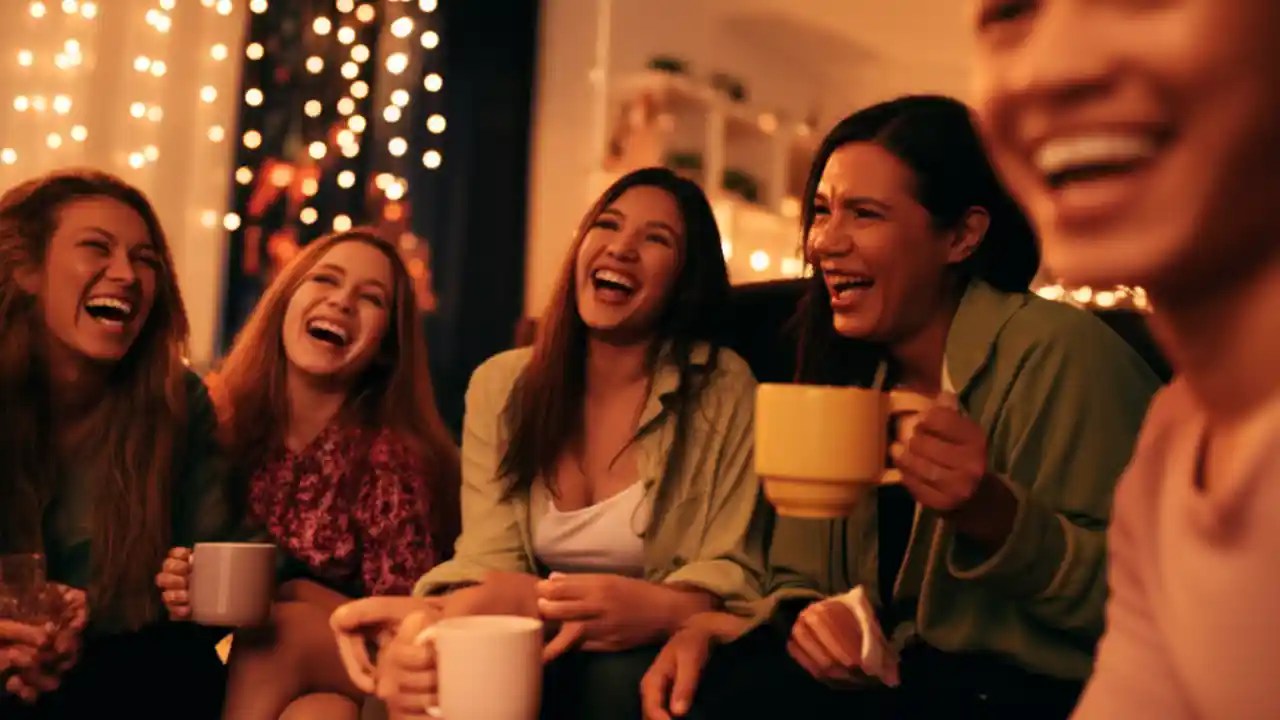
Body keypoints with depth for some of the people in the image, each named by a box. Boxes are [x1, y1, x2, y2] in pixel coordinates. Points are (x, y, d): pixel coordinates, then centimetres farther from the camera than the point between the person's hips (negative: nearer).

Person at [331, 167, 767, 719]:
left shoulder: (724, 391, -6)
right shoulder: (501, 385, 4)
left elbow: (733, 578, -9)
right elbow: (489, 560, -6)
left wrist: (658, 610, -34)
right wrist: (427, 622, -31)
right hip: (531, 652, 2)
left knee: (617, 676, -36)